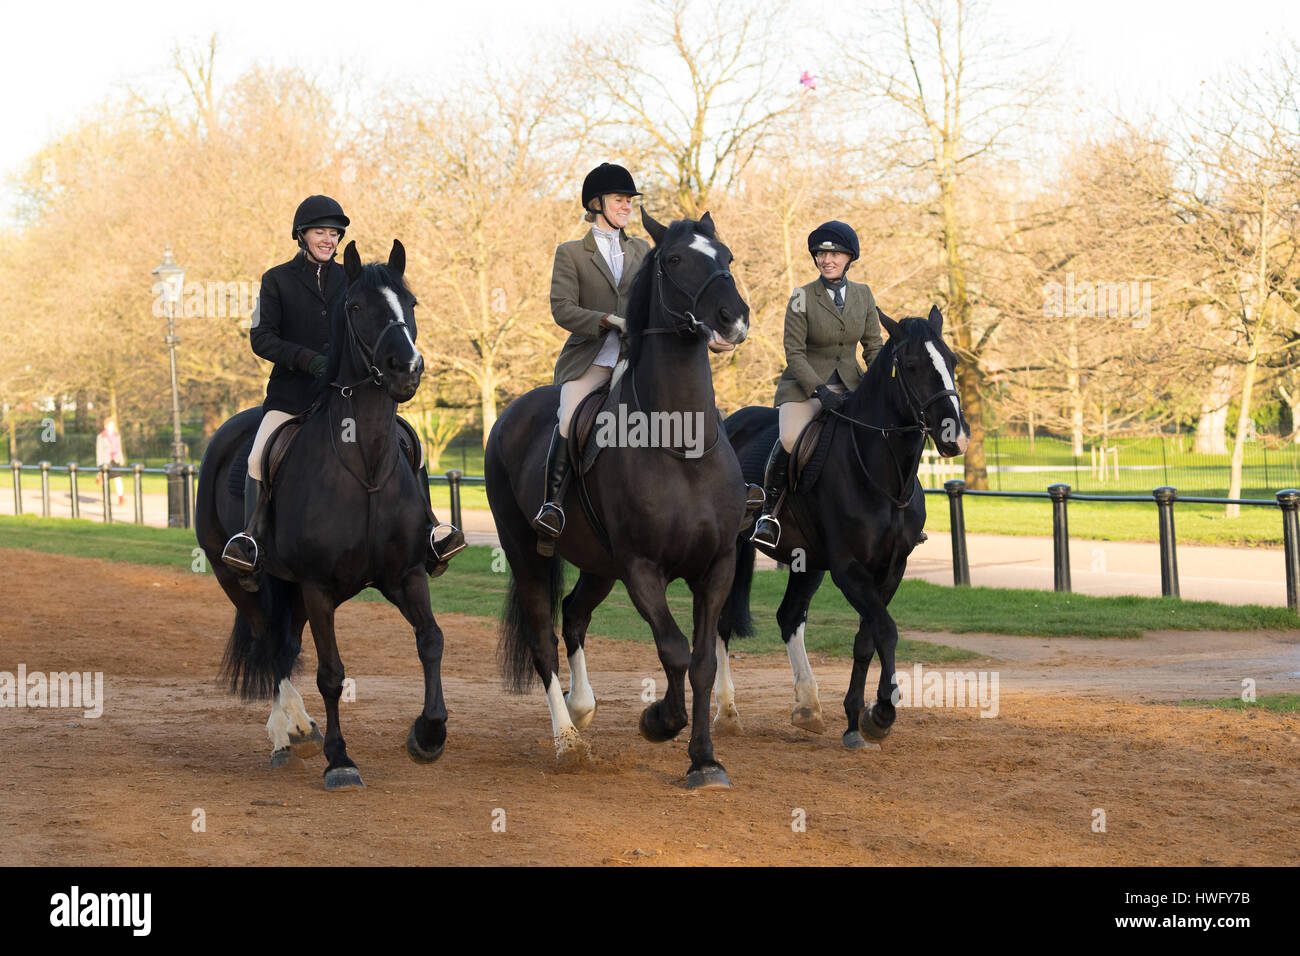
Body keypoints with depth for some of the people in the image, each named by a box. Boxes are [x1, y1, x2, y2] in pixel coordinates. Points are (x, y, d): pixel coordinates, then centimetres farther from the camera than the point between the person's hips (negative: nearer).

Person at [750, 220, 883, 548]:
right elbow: (794, 353, -10)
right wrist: (820, 391, -21)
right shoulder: (803, 297, -8)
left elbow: (873, 347, 8)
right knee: (790, 439, -30)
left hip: (850, 383, 4)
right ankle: (769, 509, -11)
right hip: (804, 384, -4)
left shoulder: (863, 294, 4)